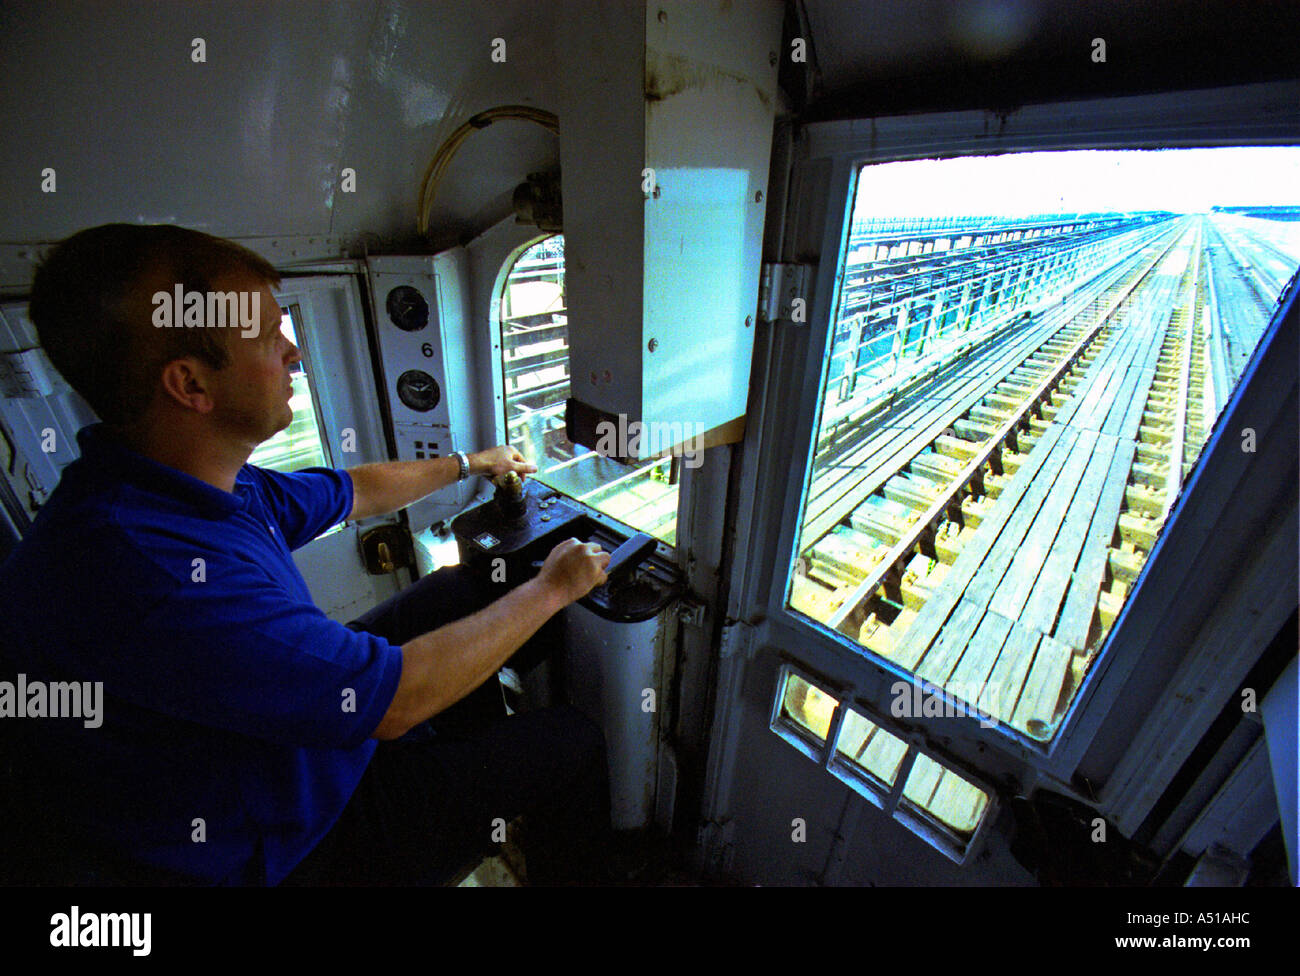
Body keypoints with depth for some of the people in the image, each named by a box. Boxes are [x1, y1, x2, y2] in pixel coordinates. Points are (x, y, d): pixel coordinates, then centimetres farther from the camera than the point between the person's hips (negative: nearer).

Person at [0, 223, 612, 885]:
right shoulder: (145, 566, -39)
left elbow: (348, 493, 7)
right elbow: (398, 699, -35)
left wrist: (469, 464, 20)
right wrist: (552, 588, -21)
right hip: (284, 842, -8)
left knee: (458, 591, 16)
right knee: (570, 746, -2)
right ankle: (569, 872, 35)